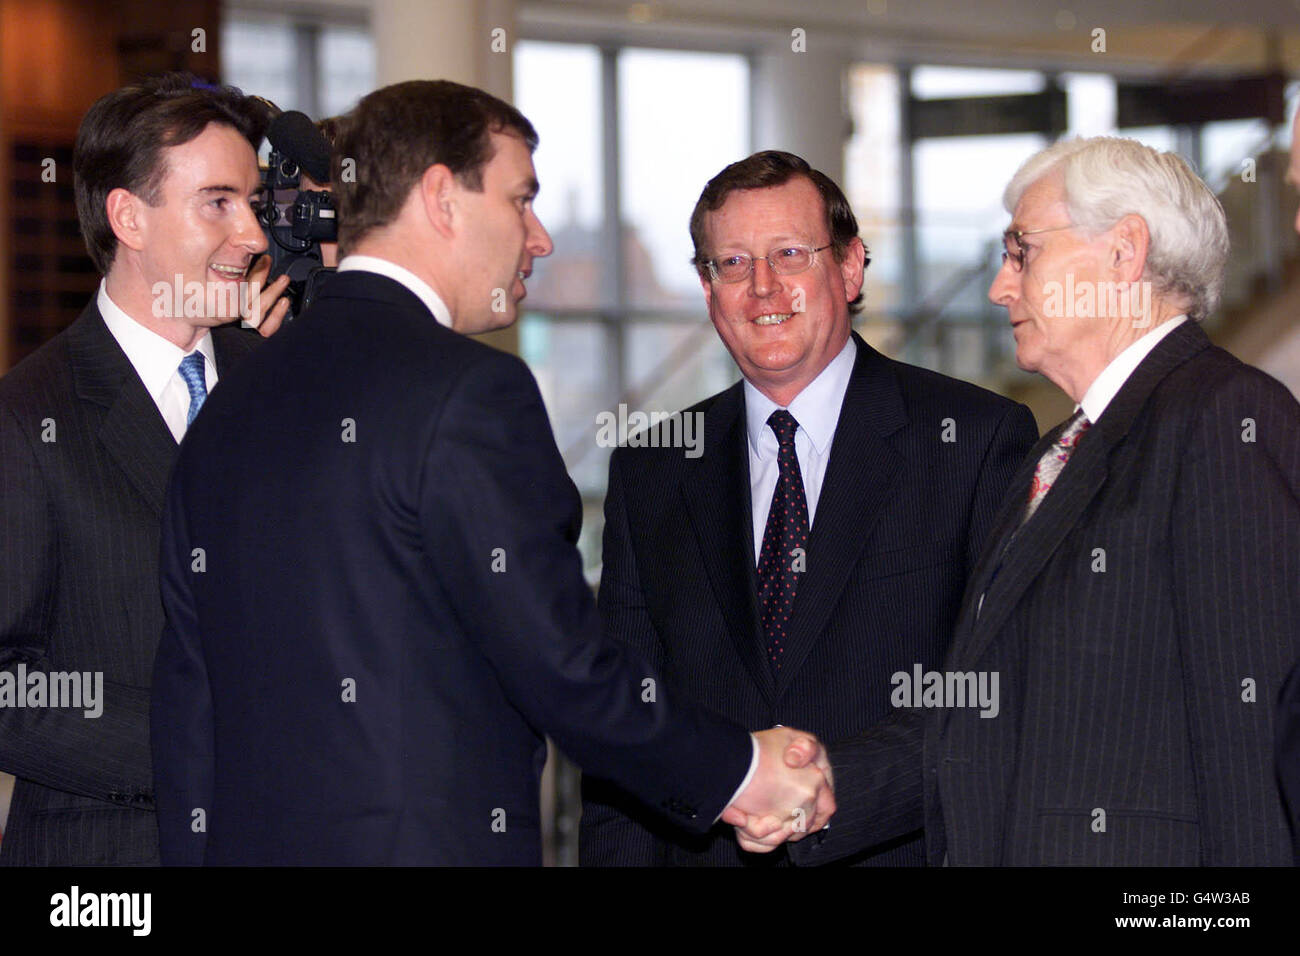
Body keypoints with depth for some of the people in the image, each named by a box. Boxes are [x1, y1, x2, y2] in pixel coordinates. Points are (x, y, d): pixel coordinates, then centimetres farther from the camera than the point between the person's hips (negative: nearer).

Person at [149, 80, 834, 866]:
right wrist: (736, 770, 0)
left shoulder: (230, 405, 13)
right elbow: (563, 668, -13)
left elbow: (186, 707, 13)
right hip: (432, 841, -8)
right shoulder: (470, 390, -11)